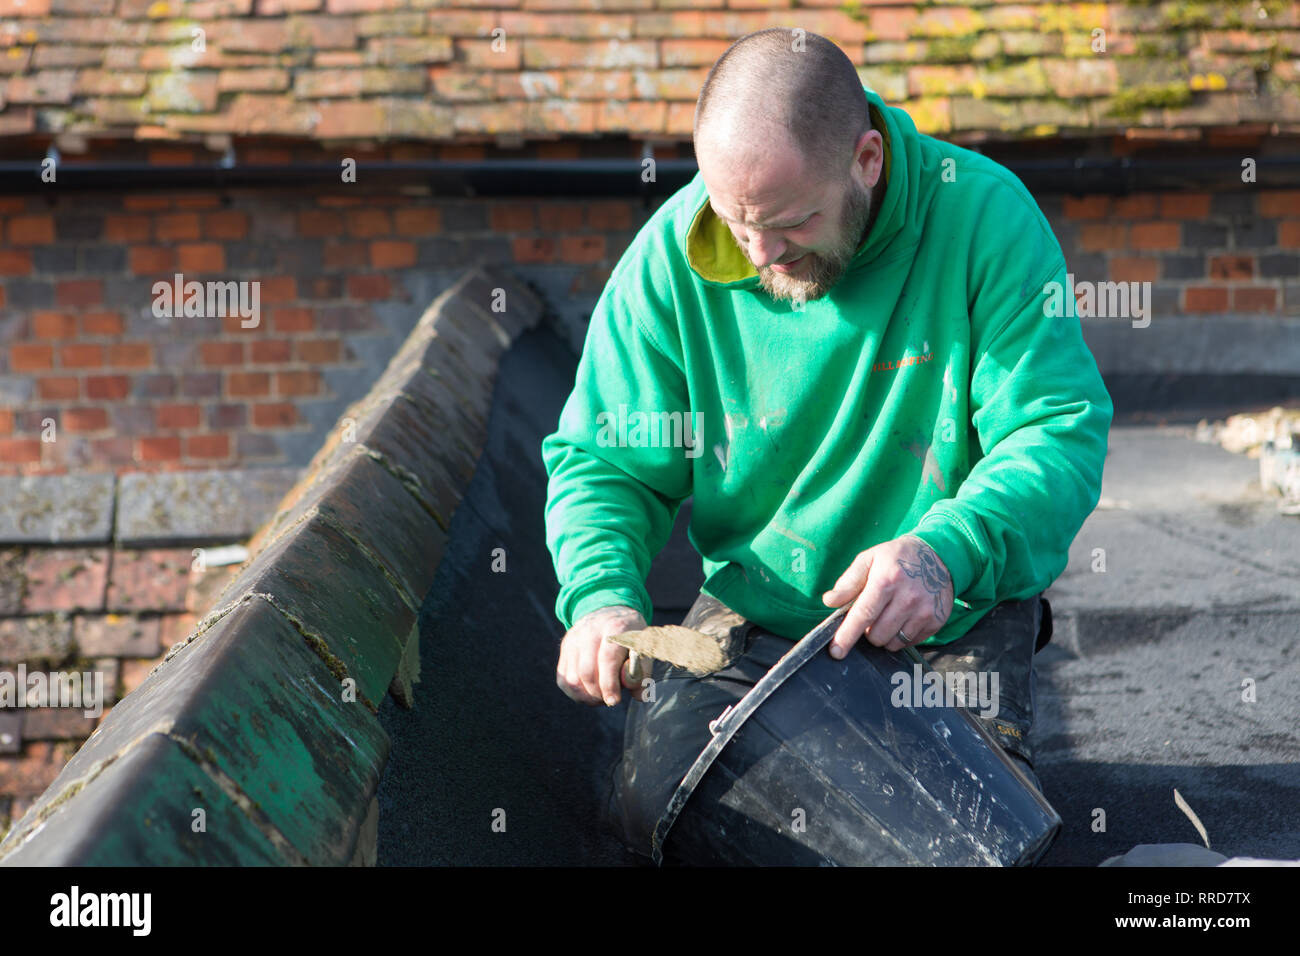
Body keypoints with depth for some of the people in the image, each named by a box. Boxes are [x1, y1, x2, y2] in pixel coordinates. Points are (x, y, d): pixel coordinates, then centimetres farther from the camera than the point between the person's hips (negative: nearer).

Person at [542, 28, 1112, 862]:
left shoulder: (984, 215, -18)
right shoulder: (672, 255, -11)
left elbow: (1060, 435, -21)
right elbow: (603, 459, -4)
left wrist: (947, 552, -41)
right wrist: (601, 596, -26)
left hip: (956, 611, -2)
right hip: (753, 605, 2)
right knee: (656, 792, -15)